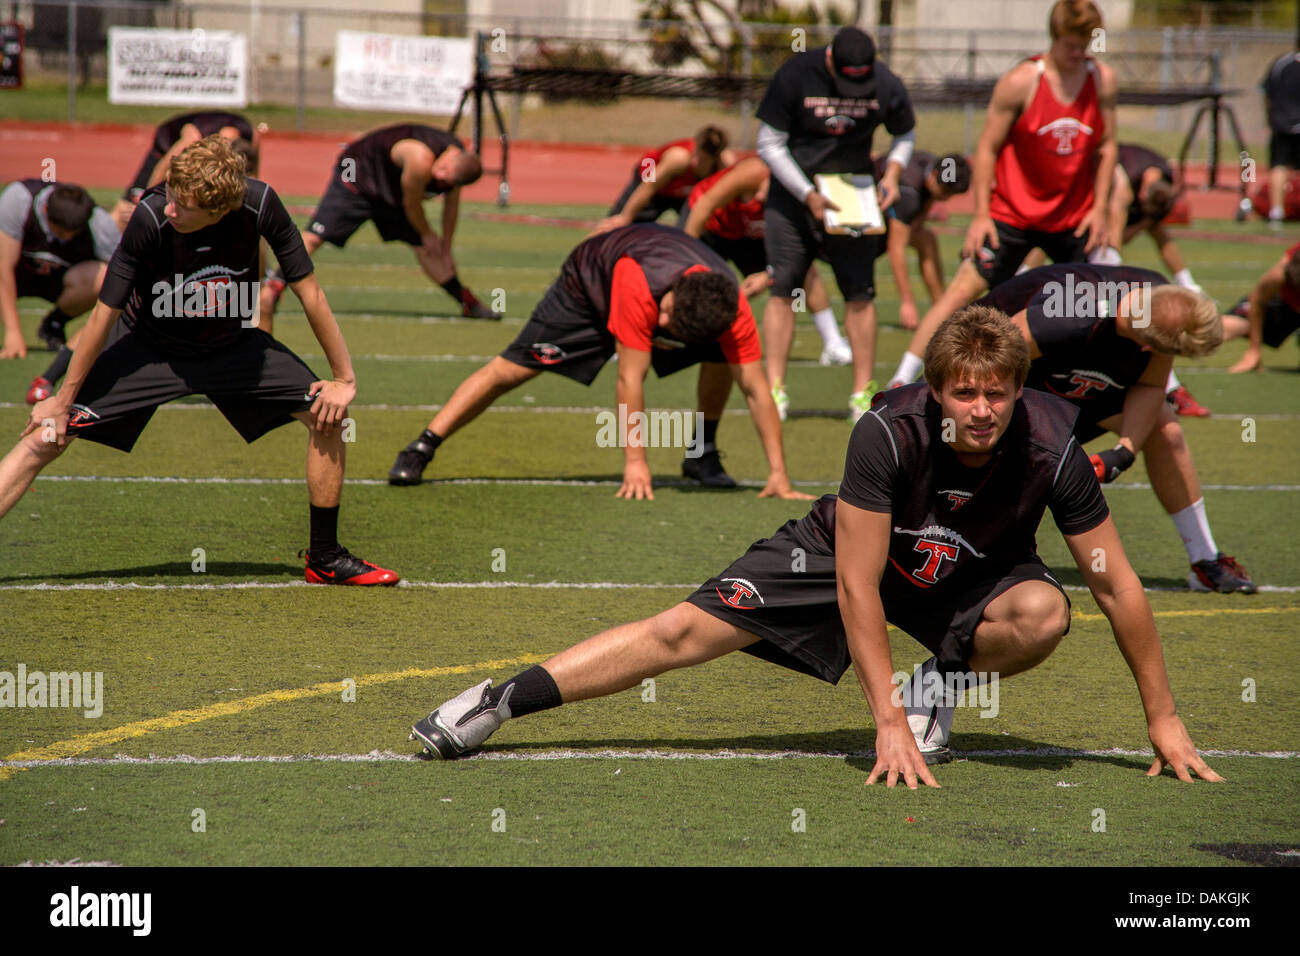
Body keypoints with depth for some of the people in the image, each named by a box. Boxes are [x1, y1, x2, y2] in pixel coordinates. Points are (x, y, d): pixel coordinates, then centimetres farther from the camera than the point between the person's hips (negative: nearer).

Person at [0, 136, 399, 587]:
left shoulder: (260, 204, -27)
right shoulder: (151, 218, -32)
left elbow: (308, 291, -13)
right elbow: (105, 314, -21)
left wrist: (344, 379, -8)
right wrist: (63, 398, -13)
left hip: (231, 345, 3)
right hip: (149, 346, -3)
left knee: (327, 414, -8)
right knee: (46, 436, -15)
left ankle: (325, 558, 8)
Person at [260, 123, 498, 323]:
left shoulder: (461, 163, -14)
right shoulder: (421, 160, -38)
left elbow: (451, 206, 4)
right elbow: (411, 204, -20)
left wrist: (445, 251, 10)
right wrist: (427, 235, -3)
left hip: (391, 192, 7)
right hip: (358, 177, -7)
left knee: (423, 247, 8)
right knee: (315, 236, -18)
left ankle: (468, 302, 18)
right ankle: (272, 289, -16)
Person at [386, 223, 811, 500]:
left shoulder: (732, 307, -38)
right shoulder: (640, 284, -49)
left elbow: (755, 387, -32)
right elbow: (630, 378, -43)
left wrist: (778, 474, -34)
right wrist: (635, 463, -40)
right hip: (589, 281, -4)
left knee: (724, 357, -18)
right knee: (514, 367, -11)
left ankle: (703, 455, 4)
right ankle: (420, 450, -4)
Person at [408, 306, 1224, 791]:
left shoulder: (1050, 451, -31)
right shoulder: (890, 433, -34)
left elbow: (1117, 586, -20)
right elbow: (856, 586, -30)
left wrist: (1163, 720, -19)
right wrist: (887, 724, -33)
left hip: (968, 581, 1)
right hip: (849, 552, -1)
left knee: (1043, 614, -32)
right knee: (690, 628, -11)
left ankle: (940, 683, -1)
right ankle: (502, 702, -1)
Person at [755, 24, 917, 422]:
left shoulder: (887, 86, -11)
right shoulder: (795, 75, -17)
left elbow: (905, 134, 10)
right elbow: (769, 144, -10)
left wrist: (892, 173, -9)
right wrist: (808, 196, -18)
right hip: (793, 189, -1)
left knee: (860, 292, -4)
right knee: (782, 288, -5)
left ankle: (863, 393, 4)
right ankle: (774, 390, -1)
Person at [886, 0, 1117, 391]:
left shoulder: (1103, 80, -1)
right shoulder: (1021, 81, -13)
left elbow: (1105, 146, 9)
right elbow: (987, 147, -8)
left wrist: (1099, 208, 2)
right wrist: (981, 214, -12)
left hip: (1074, 218, 3)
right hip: (1012, 213, -3)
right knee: (964, 289, -9)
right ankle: (901, 381, -5)